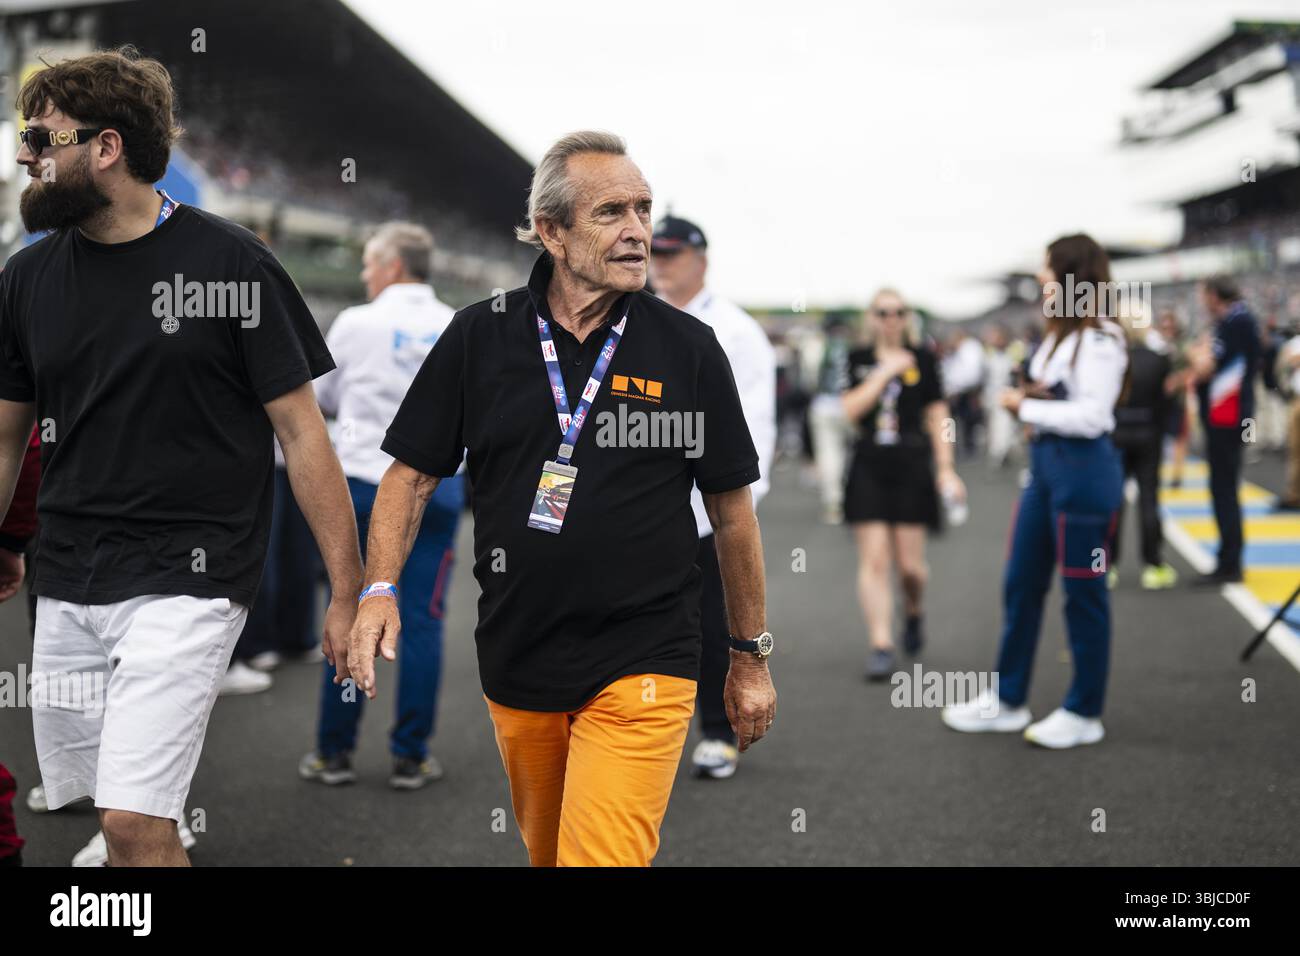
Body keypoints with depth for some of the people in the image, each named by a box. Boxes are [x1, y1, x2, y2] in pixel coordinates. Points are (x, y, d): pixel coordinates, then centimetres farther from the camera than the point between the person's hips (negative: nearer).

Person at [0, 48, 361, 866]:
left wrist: (351, 593, -8)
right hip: (66, 592, 5)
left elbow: (301, 431, -6)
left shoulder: (231, 264, -7)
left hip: (186, 583, -5)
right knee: (92, 818, 11)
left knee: (136, 822, -14)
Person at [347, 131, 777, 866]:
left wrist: (752, 655, 8)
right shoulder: (479, 338, 0)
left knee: (602, 854, -14)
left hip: (641, 665, -3)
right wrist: (380, 590, -10)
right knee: (546, 851, 19)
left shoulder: (689, 348, -2)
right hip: (516, 663, 3)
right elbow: (414, 474, 5)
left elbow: (732, 508, 4)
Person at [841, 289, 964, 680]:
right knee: (874, 560, -5)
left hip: (911, 470, -1)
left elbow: (937, 416, 4)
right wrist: (885, 372, -10)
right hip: (869, 467, 1)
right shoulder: (858, 360, 6)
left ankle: (913, 615, 32)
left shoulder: (922, 360, 3)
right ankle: (881, 646, -3)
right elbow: (850, 409, -6)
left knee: (910, 564, 0)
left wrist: (945, 468, -3)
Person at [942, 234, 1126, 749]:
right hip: (1045, 461, 9)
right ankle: (1007, 700, 22)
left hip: (1085, 467, -9)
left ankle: (1084, 712, 13)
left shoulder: (1099, 339, -14)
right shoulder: (1058, 336, 14)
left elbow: (1091, 415, -20)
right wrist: (1031, 395, 3)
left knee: (1083, 591, 1)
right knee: (1020, 583, 12)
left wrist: (1026, 406, -12)